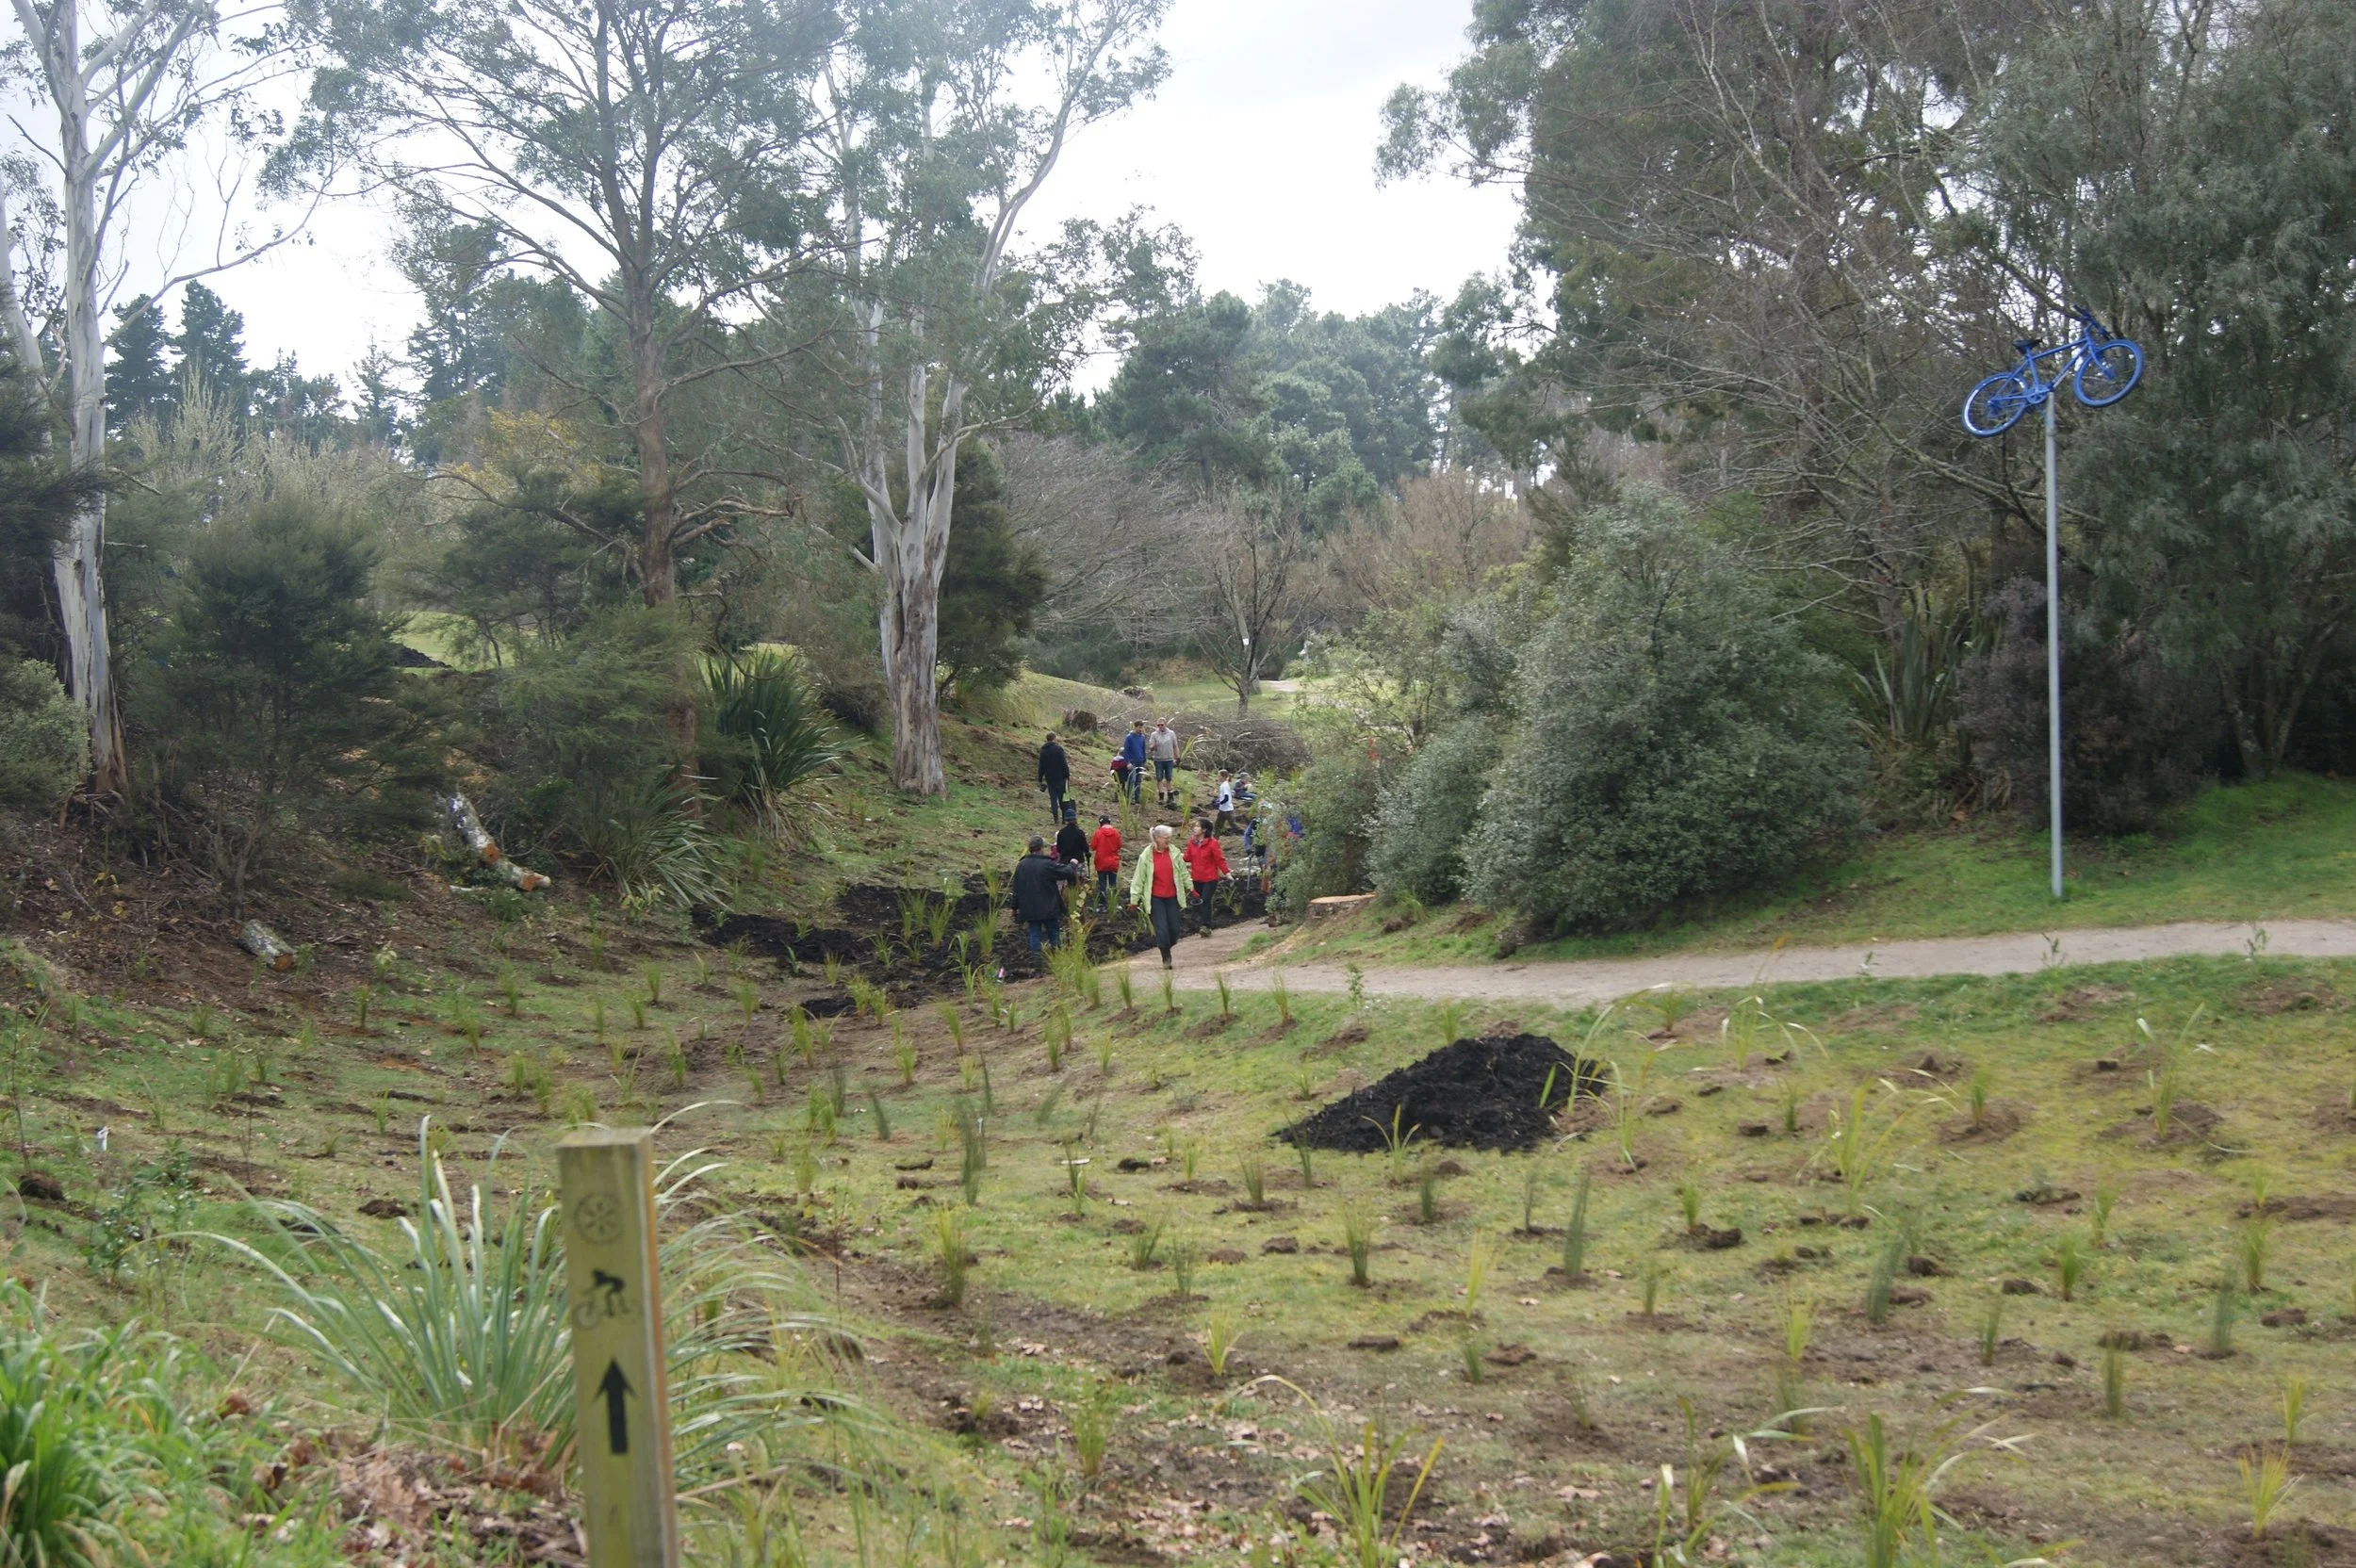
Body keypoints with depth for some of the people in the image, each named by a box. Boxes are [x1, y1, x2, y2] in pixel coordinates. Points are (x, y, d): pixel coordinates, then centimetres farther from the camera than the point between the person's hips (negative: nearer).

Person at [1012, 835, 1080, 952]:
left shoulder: (1021, 865, 0)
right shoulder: (1047, 864, -16)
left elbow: (1017, 889, 6)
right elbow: (1067, 872, -8)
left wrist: (1015, 907, 15)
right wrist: (1073, 865, 14)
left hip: (1029, 909, 4)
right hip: (1049, 908, -4)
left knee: (1034, 935, 7)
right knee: (1054, 934, 12)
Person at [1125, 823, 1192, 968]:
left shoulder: (1174, 853, 0)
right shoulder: (1146, 856, -8)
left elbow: (1182, 872, 13)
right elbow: (1139, 878, -3)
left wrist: (1189, 887, 18)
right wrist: (1134, 899, -1)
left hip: (1172, 897, 3)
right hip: (1155, 899, -3)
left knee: (1174, 928, 1)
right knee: (1161, 929, -6)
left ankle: (1167, 949, 27)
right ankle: (1166, 958, 9)